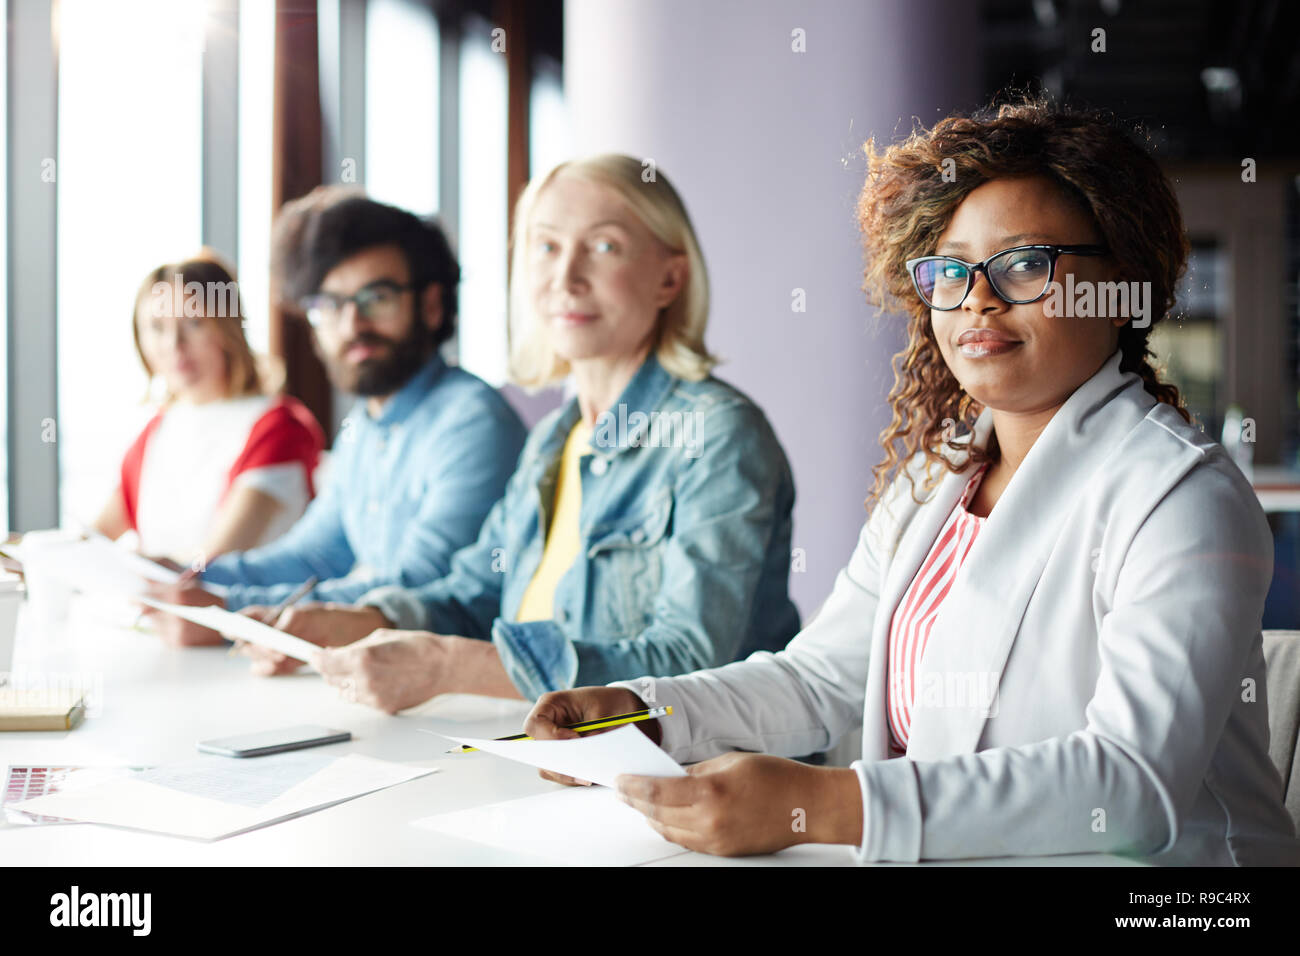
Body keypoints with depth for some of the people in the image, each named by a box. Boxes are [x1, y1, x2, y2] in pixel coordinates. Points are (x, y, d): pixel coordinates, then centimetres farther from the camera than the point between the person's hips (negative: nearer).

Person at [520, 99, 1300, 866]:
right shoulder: (933, 472, 13)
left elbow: (1137, 781, -24)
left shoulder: (1178, 493, -12)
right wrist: (638, 712, 0)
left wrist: (820, 804, -32)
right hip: (931, 854, 6)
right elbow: (823, 675, 18)